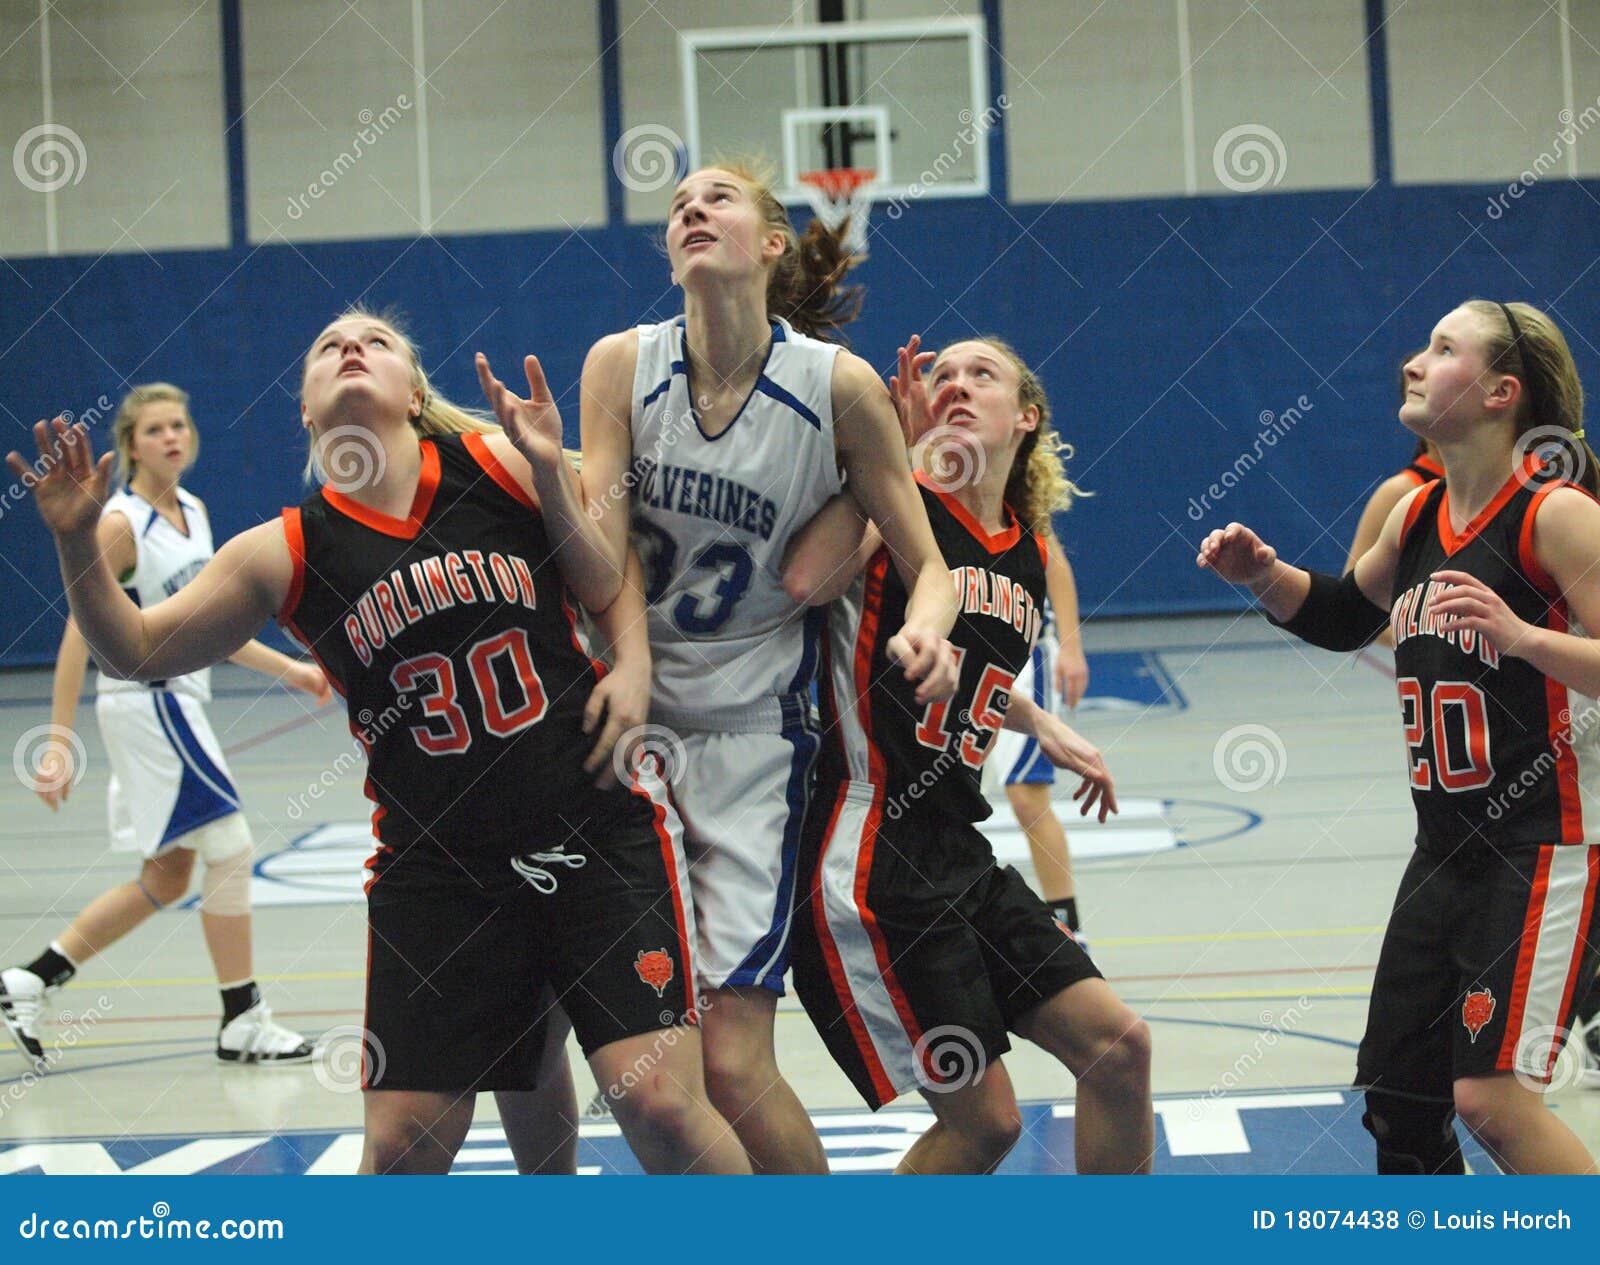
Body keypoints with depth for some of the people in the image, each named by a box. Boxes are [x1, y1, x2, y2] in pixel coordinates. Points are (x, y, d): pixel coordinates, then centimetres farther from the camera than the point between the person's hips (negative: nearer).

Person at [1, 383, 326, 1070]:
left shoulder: (194, 512, 10)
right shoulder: (121, 524, -14)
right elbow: (78, 634, -16)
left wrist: (286, 668, 18)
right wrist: (59, 741, -21)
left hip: (179, 702, 9)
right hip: (145, 701, -9)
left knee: (166, 878, 12)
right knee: (230, 850, -6)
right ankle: (242, 1022, 4)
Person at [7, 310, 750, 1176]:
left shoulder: (502, 465, 1)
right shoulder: (288, 554, 3)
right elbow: (138, 649, 8)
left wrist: (631, 668, -9)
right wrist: (78, 540, -7)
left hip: (600, 827, -2)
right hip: (435, 867, 2)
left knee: (661, 1104, -12)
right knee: (402, 1147, 2)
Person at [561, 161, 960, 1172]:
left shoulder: (839, 385, -7)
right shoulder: (623, 364, -3)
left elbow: (927, 564, 0)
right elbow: (603, 568, -7)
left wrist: (925, 630, -23)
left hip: (754, 737, -2)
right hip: (637, 721, 2)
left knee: (734, 1065, -9)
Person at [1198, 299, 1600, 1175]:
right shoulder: (1417, 513, 8)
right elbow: (1345, 617, 27)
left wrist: (1519, 636, -35)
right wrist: (1264, 576, 9)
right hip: (1446, 851, 8)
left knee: (1491, 1097, -16)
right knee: (1397, 1103, 11)